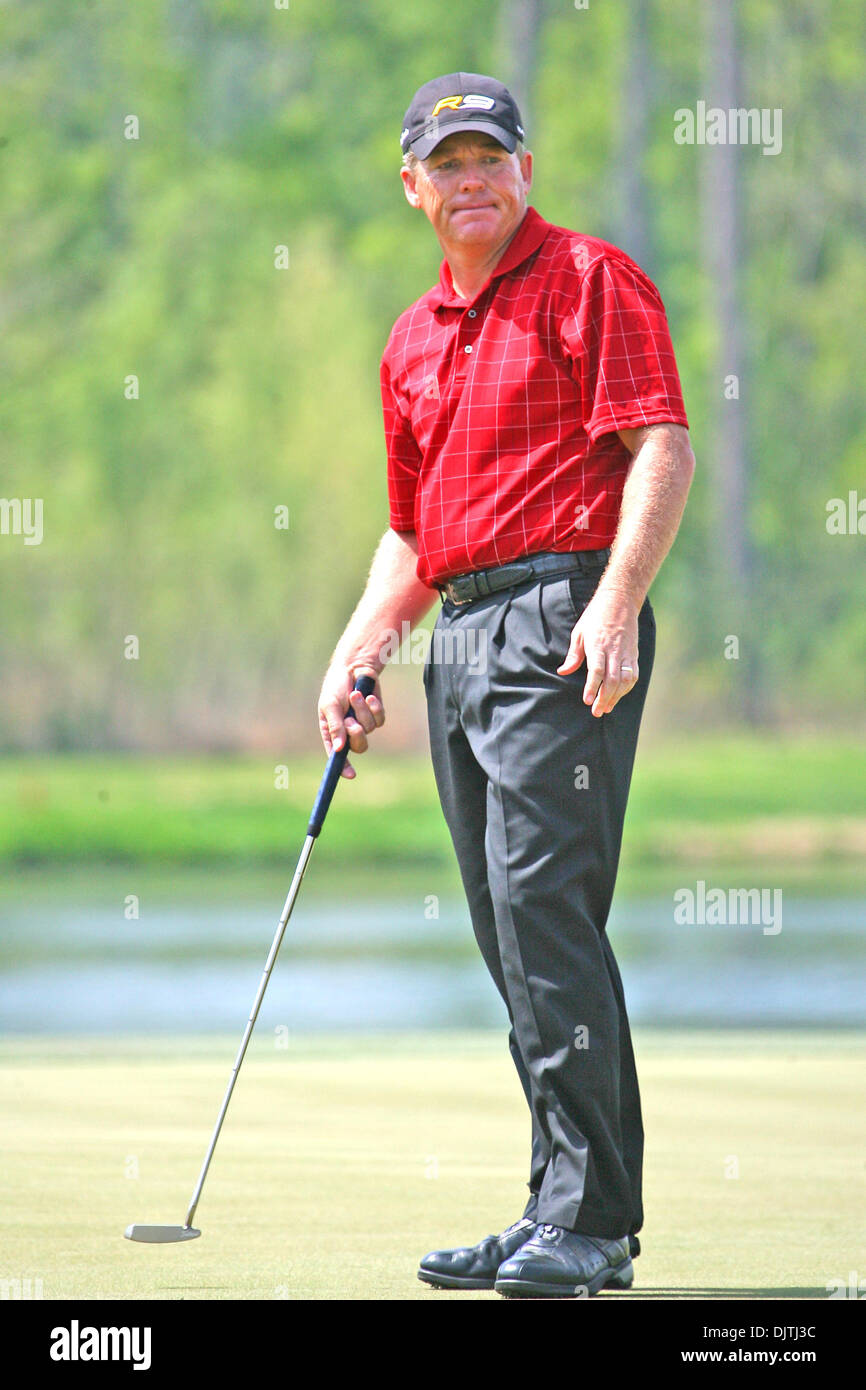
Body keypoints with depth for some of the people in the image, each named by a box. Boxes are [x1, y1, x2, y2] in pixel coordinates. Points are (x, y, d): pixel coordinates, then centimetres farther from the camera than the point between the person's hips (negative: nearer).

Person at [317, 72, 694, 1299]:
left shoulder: (590, 279, -2)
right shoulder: (415, 338, 21)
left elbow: (663, 450, -12)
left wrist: (614, 605, -23)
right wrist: (360, 653, 13)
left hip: (562, 622, -8)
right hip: (461, 635, 8)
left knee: (546, 909, -15)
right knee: (516, 934, 8)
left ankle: (590, 1221, -14)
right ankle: (565, 1216, 12)